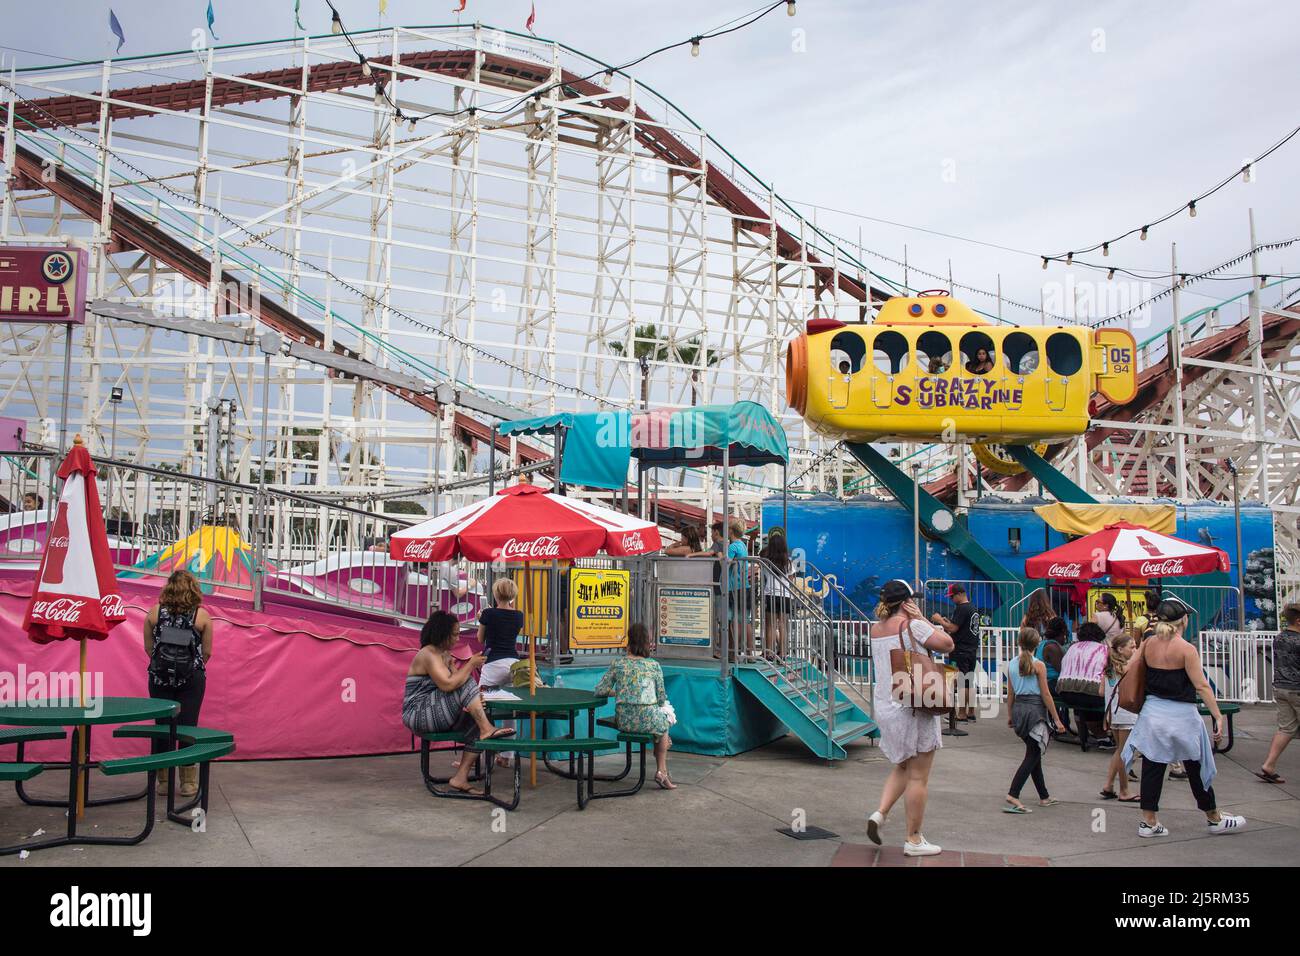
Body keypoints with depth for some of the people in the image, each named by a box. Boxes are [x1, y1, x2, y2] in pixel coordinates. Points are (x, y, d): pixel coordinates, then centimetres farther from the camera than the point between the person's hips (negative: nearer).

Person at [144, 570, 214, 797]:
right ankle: (188, 783, 9)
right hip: (191, 679, -2)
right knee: (187, 727, 4)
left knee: (162, 726, 9)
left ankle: (163, 781, 16)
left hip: (160, 677, 2)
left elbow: (149, 647, 3)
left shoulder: (155, 612, 0)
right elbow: (207, 652, -1)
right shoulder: (202, 615, -5)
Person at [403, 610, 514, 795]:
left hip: (438, 715, 9)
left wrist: (473, 701, -9)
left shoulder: (444, 654, 17)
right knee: (466, 683, -23)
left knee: (476, 725, -12)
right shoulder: (429, 654, -14)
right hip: (419, 714, -9)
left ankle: (460, 778, -14)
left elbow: (452, 683, 10)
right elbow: (447, 685, -28)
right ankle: (487, 729, -25)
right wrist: (471, 665, -19)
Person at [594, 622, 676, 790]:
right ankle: (661, 772, 33)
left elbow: (599, 691, 1)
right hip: (647, 719, -3)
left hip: (623, 720, 3)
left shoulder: (618, 663, 0)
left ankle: (662, 771, 39)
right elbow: (661, 699, 1)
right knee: (663, 722, 33)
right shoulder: (654, 665, -5)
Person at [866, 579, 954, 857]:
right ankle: (913, 839, 9)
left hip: (885, 705, 7)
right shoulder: (912, 625, -14)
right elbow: (946, 644, -11)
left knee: (902, 767, 24)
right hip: (913, 707, -7)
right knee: (918, 776, 3)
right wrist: (921, 619, -5)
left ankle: (880, 813, 6)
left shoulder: (876, 629, 7)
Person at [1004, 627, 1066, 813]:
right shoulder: (1039, 665, -10)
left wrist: (1010, 715, 20)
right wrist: (1056, 719, -3)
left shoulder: (1011, 664, 5)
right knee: (1032, 756, -3)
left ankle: (1044, 797, 28)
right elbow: (1045, 695, -9)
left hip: (1018, 707, 6)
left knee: (1034, 753, 18)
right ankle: (1012, 796, -15)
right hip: (1035, 709, -6)